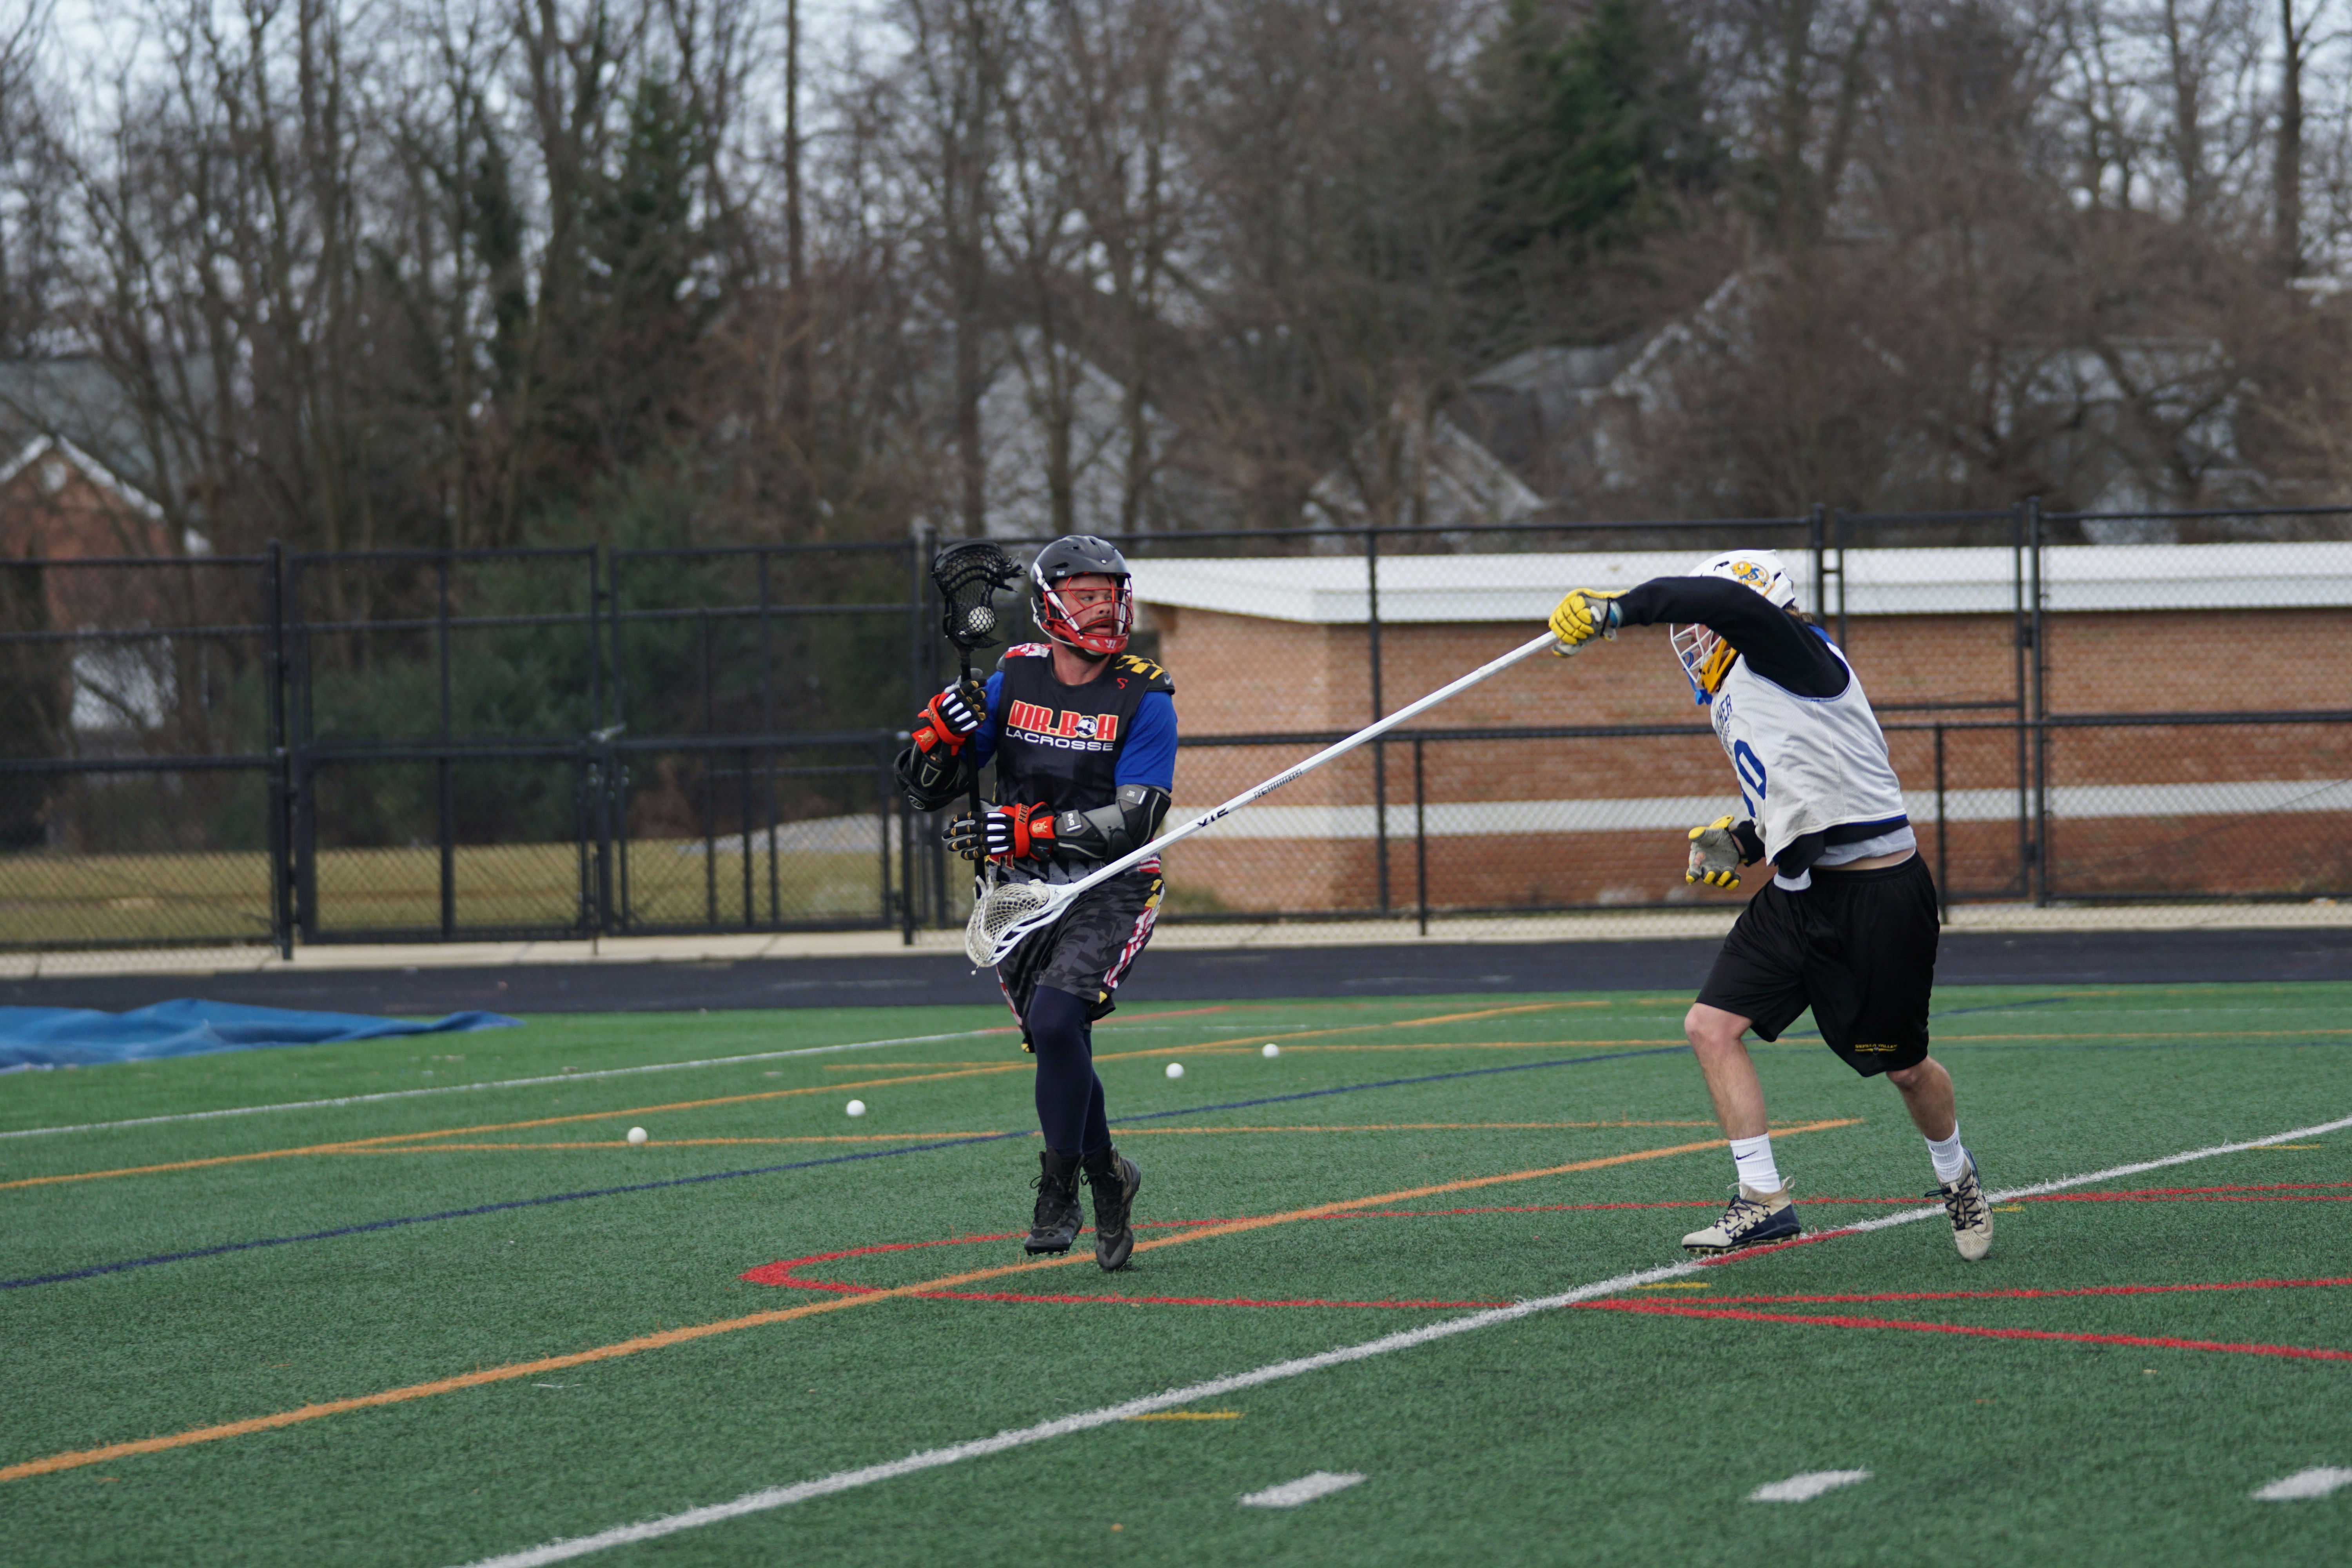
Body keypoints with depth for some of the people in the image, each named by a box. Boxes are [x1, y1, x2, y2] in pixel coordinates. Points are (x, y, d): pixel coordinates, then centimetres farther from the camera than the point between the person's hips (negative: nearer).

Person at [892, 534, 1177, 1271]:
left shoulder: (1144, 699, -7)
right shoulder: (1012, 682, 3)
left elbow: (1133, 821, -17)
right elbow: (925, 791, 5)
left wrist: (1028, 830, -26)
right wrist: (941, 733, -17)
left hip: (1109, 893, -4)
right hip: (1019, 897, 4)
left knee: (1055, 1021, -23)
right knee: (1058, 1047, 5)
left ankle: (1059, 1187, -8)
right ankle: (1108, 1179, 29)